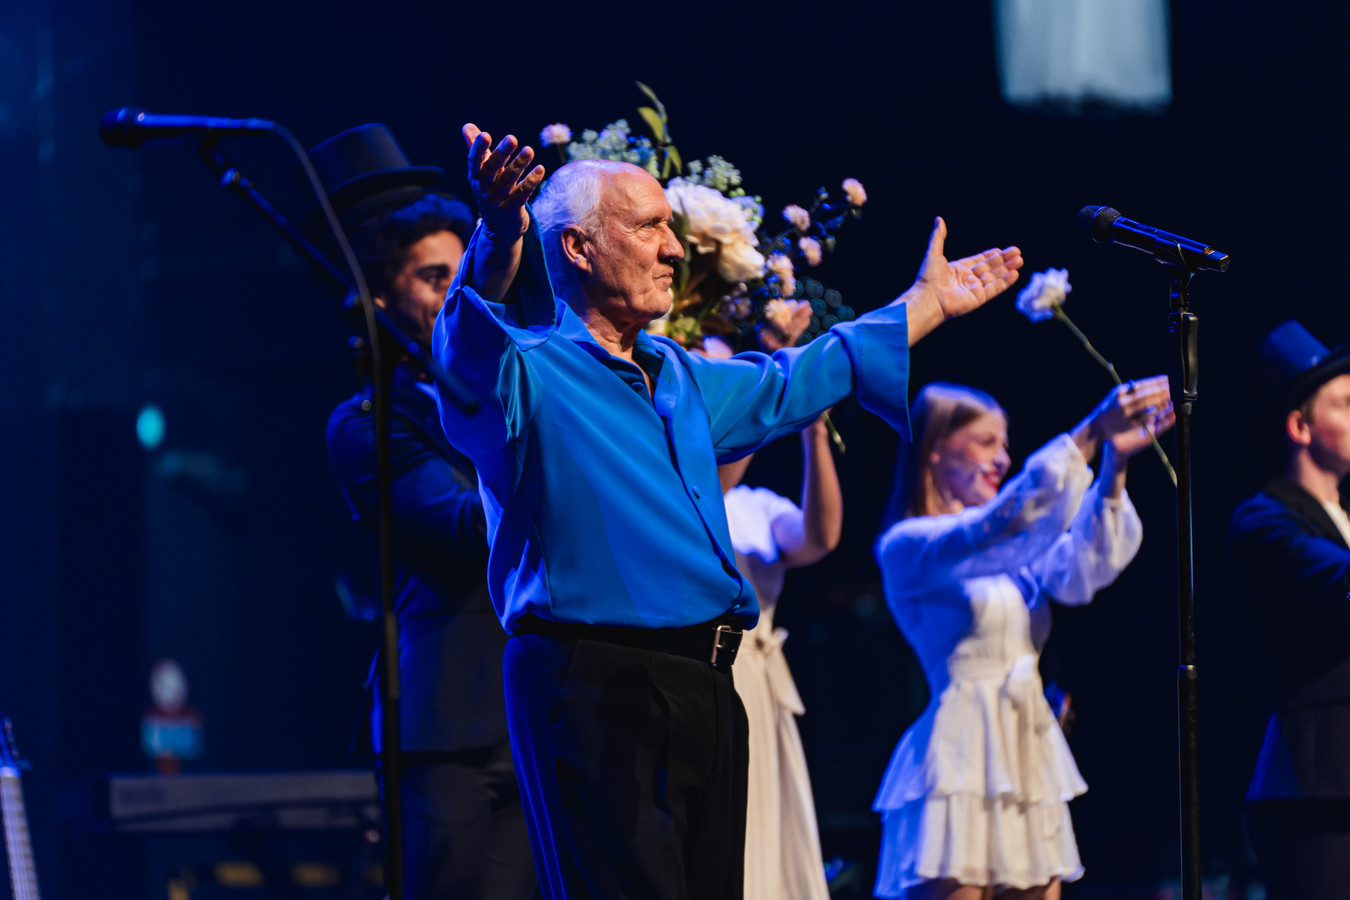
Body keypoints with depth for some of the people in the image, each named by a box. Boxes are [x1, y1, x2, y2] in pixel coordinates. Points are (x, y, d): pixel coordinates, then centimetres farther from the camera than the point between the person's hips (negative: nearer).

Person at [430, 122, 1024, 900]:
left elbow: (788, 386, 38)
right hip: (594, 689, -9)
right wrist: (500, 238, -49)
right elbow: (477, 333, -27)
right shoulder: (526, 370, -4)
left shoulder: (679, 377, 23)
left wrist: (928, 303, 46)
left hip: (703, 690, 9)